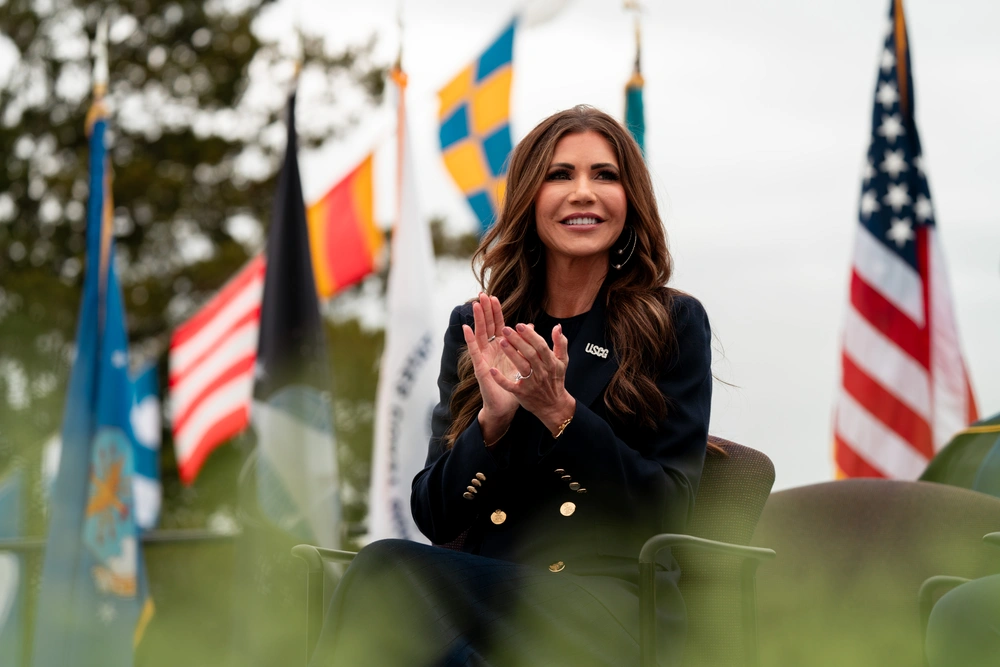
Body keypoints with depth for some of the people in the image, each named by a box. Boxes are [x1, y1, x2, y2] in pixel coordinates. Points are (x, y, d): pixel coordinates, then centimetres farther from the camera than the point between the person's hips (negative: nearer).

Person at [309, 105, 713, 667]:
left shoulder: (674, 324, 5)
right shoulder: (473, 329, 14)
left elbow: (667, 514, -2)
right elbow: (434, 518, 8)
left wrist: (559, 411, -13)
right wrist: (493, 419, -10)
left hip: (608, 611, -4)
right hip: (479, 590, 4)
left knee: (387, 569, -31)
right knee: (387, 569, -33)